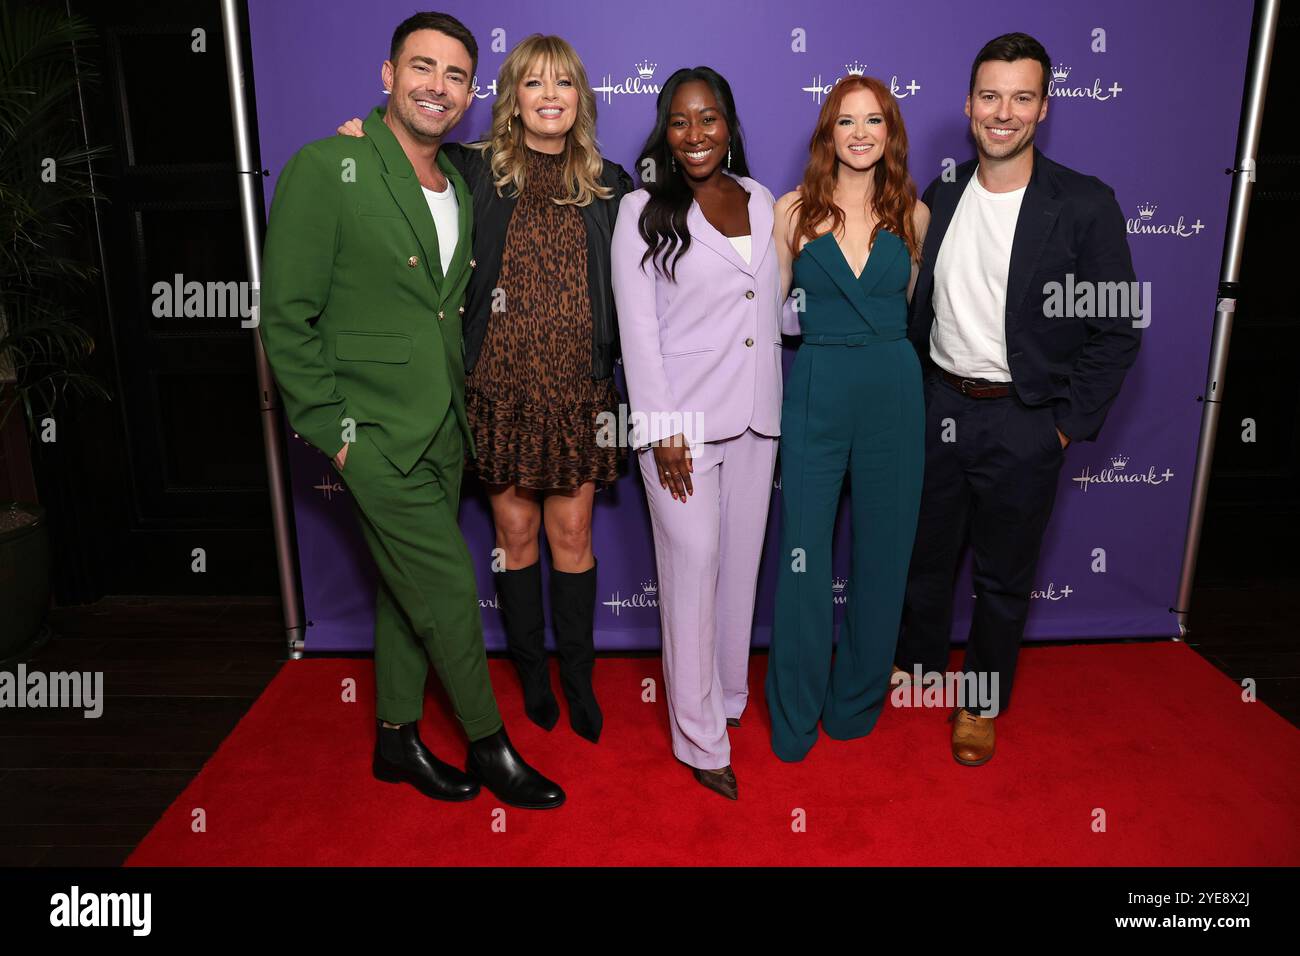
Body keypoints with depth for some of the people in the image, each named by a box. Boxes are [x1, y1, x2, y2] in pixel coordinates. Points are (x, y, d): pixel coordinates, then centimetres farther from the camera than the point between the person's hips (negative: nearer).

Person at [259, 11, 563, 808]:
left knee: (410, 589, 16)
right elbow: (287, 317, -12)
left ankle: (398, 737, 33)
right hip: (375, 434, -6)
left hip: (443, 430, 7)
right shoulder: (325, 168, -11)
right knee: (449, 588, -1)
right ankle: (489, 744, 20)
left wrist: (463, 405, 11)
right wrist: (332, 430, -13)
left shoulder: (459, 188, 10)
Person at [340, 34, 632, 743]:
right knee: (515, 530, 9)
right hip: (500, 385, -1)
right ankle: (532, 672, 30)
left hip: (579, 389, 1)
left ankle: (578, 677, 26)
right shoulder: (474, 171, 2)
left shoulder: (608, 186, 8)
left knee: (572, 532, 8)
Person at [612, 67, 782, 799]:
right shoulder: (644, 211, -5)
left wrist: (776, 402, 10)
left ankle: (730, 692, 34)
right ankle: (701, 736, 15)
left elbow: (771, 306, 14)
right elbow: (638, 328, -9)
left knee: (742, 559, 13)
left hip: (756, 413, 5)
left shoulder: (761, 201, 8)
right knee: (693, 568, 1)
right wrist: (661, 431, -13)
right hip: (683, 419, -4)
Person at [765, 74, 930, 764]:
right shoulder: (793, 210, 1)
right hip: (815, 391, -2)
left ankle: (857, 703, 30)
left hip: (894, 392, 2)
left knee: (882, 549, 9)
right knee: (801, 555, 1)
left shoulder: (913, 214, 6)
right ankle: (794, 717, 20)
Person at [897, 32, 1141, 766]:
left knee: (1004, 575, 12)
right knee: (926, 554, 17)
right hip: (937, 409, 3)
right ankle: (919, 665, 41)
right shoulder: (940, 196, 3)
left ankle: (982, 702, 33)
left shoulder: (1085, 205, -10)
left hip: (1024, 423, -3)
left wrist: (1069, 426, -11)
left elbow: (1117, 330, -8)